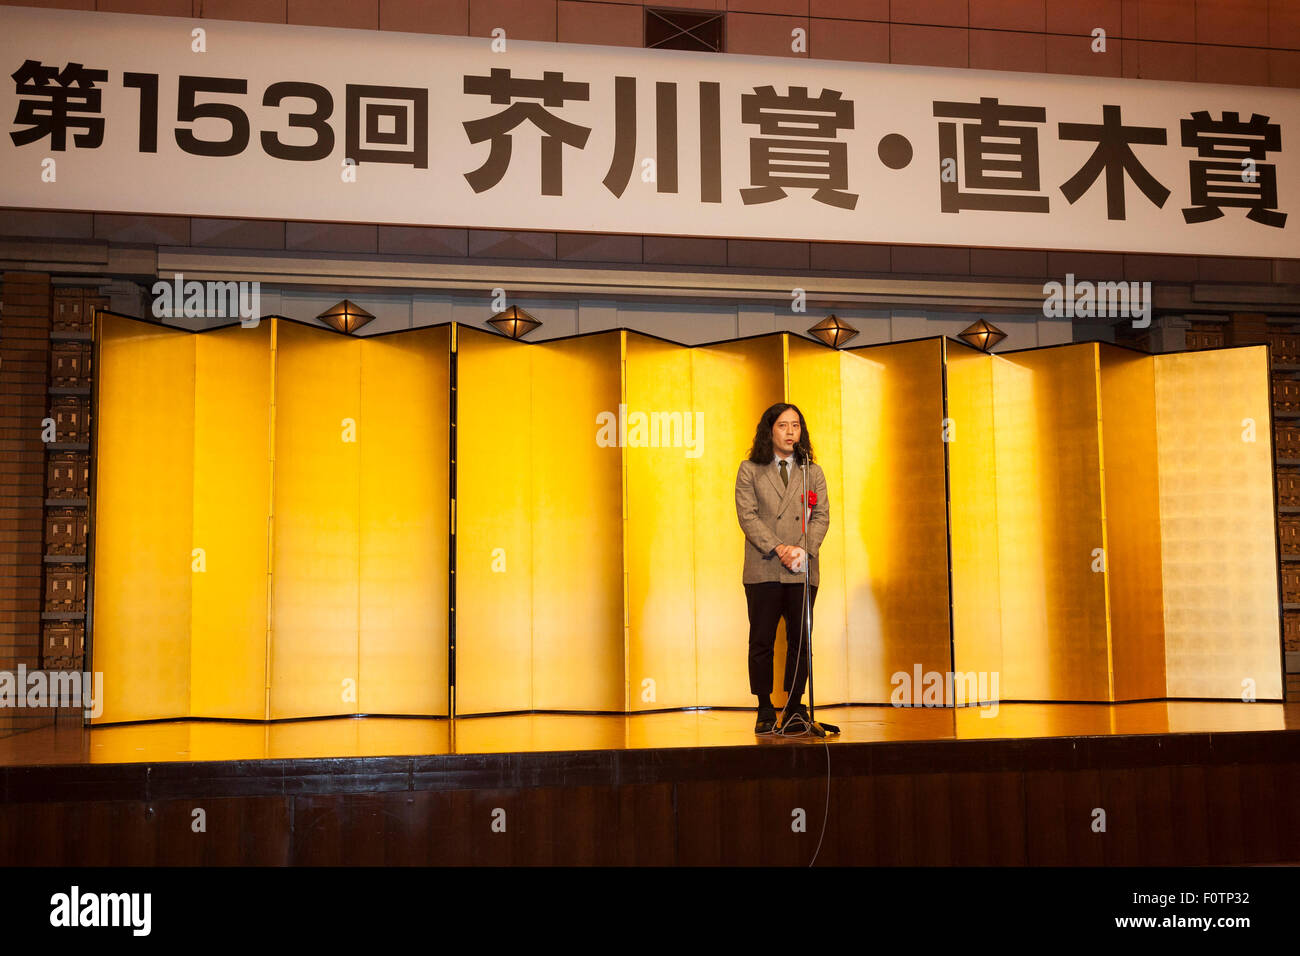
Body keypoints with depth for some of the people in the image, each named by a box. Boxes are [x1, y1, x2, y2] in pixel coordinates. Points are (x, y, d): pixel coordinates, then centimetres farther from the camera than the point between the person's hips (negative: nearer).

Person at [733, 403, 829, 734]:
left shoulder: (813, 472, 15)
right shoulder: (750, 470, 7)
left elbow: (821, 516, 6)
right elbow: (747, 516, -2)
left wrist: (803, 550, -11)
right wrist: (779, 549, -13)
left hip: (802, 571, 2)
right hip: (763, 570, -2)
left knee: (800, 641, 2)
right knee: (761, 641, -1)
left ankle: (795, 707, 10)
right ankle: (765, 711, 7)